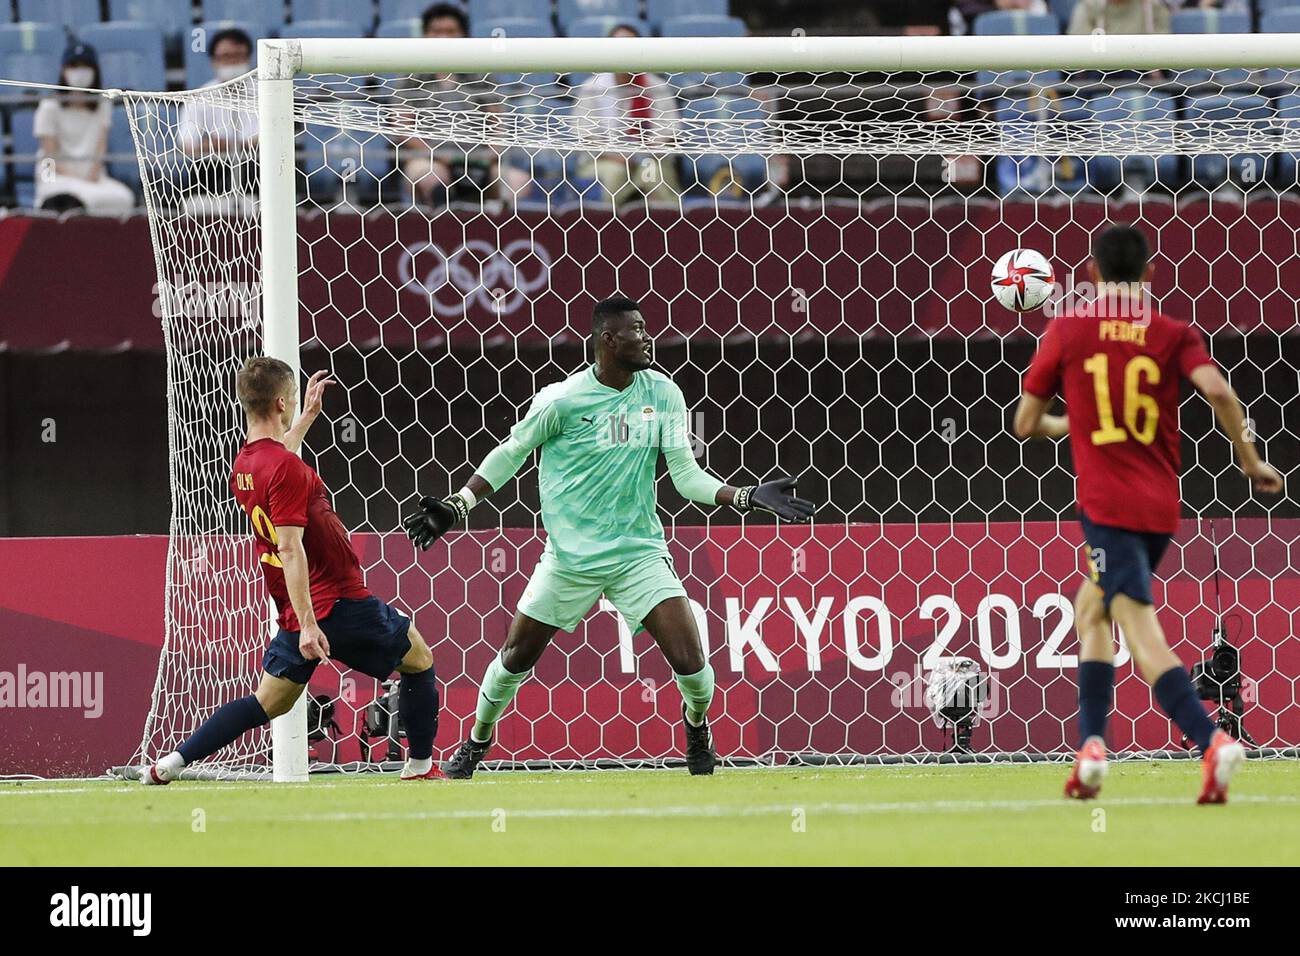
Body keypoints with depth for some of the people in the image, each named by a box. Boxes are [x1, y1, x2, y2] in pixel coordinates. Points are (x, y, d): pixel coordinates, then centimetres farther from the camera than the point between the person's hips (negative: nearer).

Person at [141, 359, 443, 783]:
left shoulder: (245, 464, 7)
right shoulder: (286, 469, -20)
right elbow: (290, 548, -24)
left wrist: (308, 416, 43)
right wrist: (307, 624, -27)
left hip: (299, 610, 8)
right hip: (338, 601, -8)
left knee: (269, 701, 13)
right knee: (419, 660, 14)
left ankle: (173, 762, 3)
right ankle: (420, 764, 19)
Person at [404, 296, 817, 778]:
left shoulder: (662, 394, -2)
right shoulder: (561, 400, -11)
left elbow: (687, 475, -2)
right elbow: (509, 456, 2)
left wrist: (747, 497, -15)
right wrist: (455, 507, -4)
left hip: (640, 552, 1)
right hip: (570, 557, -1)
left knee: (690, 661, -12)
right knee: (516, 656, 7)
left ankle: (697, 726, 20)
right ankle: (476, 743, 32)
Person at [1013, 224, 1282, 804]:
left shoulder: (1066, 332, 2)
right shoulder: (1173, 334, 5)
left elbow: (1025, 424, 7)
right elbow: (1218, 391, -13)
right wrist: (1250, 460, 0)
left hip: (1107, 505, -4)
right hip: (1162, 507, 4)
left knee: (1144, 637, -14)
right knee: (1091, 609, 24)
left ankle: (1211, 741, -34)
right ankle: (1091, 745, 16)